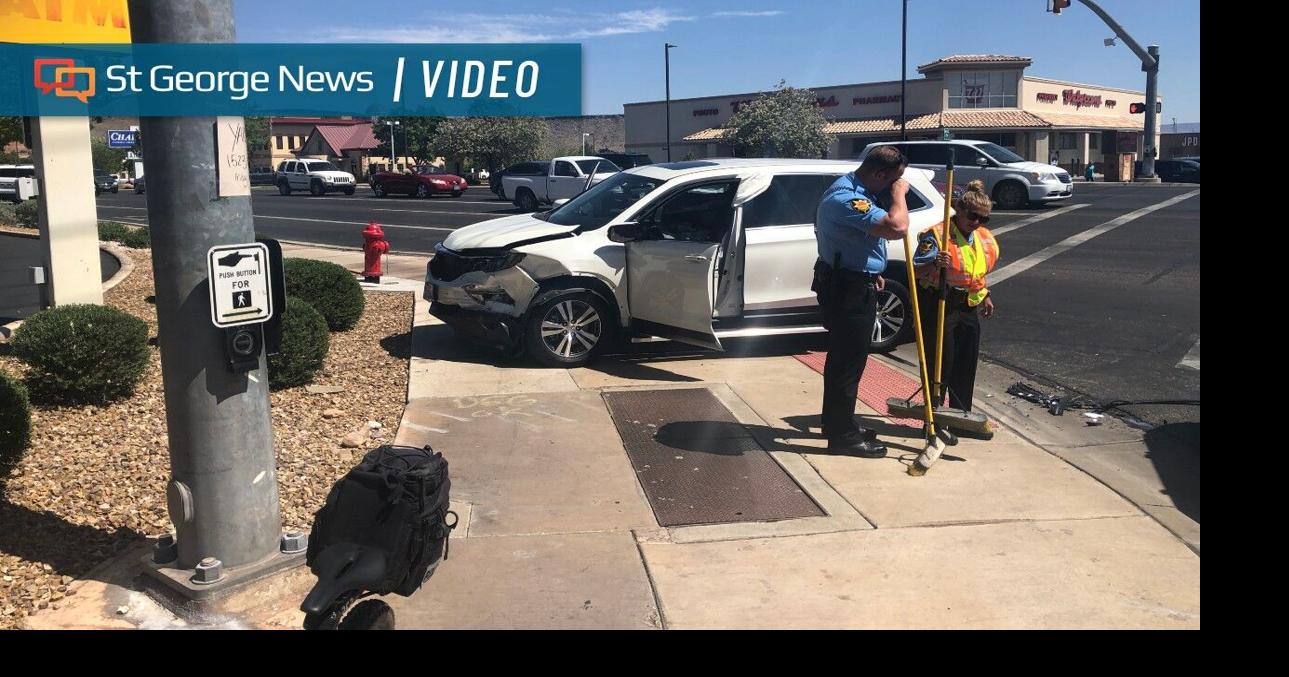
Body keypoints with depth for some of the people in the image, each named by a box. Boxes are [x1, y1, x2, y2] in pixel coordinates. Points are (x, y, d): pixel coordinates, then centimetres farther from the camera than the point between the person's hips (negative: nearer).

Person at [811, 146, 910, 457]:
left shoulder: (852, 190, 11)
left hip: (852, 283, 11)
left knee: (843, 358, 18)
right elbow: (897, 227, -35)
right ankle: (843, 435, 7)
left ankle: (838, 423, 31)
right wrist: (899, 192, -18)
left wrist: (871, 273, 22)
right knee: (848, 361, -3)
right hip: (849, 290, -11)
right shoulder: (847, 198, -25)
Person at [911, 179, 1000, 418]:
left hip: (968, 307, 7)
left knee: (966, 363, 11)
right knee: (939, 363, -6)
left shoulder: (984, 238, 9)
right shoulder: (936, 235, -15)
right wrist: (935, 264, -39)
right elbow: (916, 271, -22)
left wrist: (985, 295, 19)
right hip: (938, 306, -7)